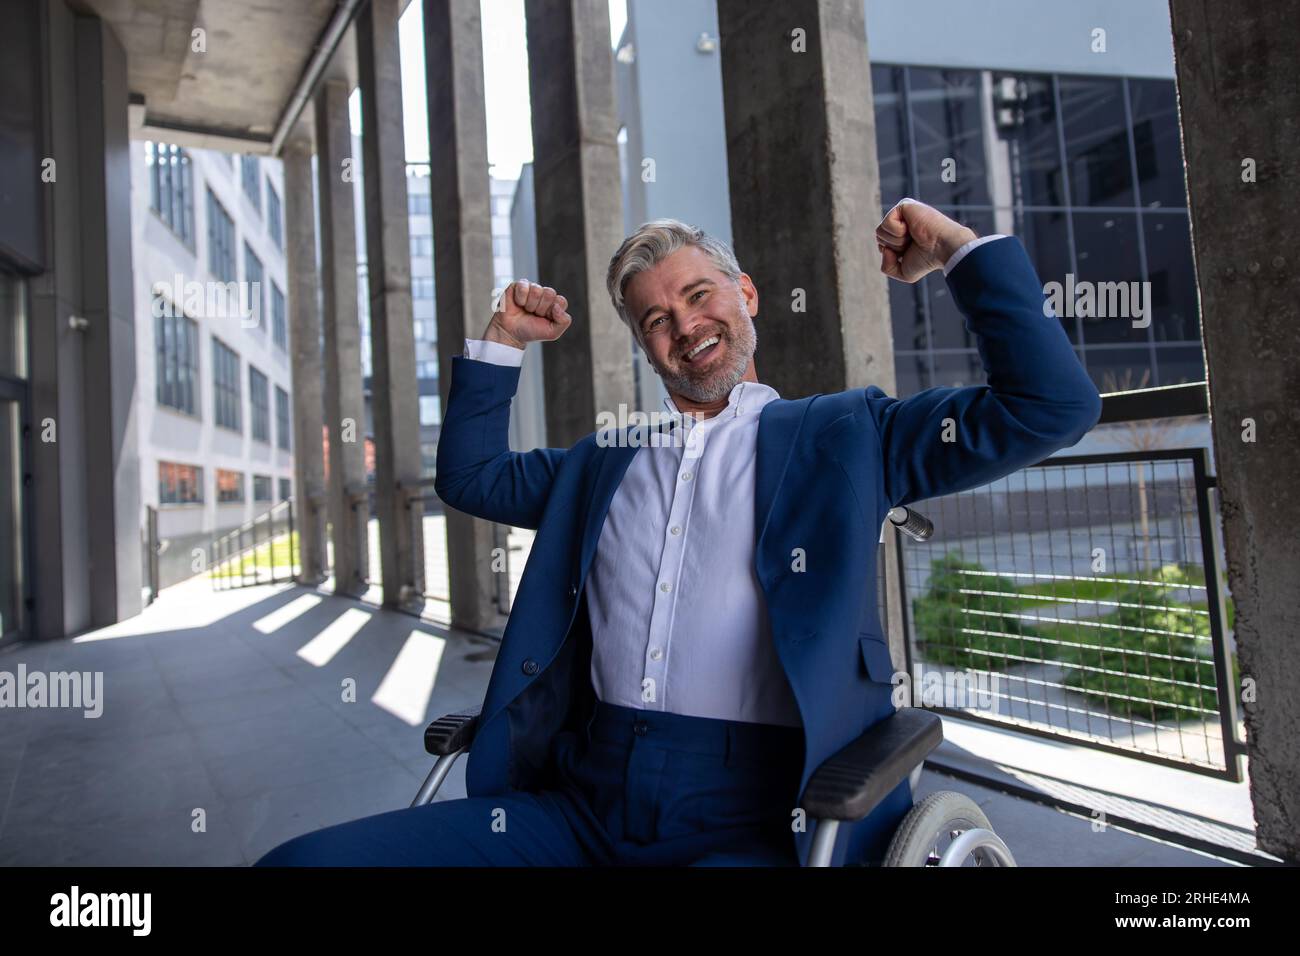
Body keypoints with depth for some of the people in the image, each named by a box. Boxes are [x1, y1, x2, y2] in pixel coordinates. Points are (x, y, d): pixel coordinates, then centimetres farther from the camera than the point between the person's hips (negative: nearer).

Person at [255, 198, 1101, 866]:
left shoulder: (843, 437, 8)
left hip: (753, 823, -4)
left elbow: (1051, 407, 6)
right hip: (582, 805, 5)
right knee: (300, 859, -13)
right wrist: (504, 340, 24)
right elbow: (471, 476, 30)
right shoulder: (603, 461, 21)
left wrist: (960, 248, 3)